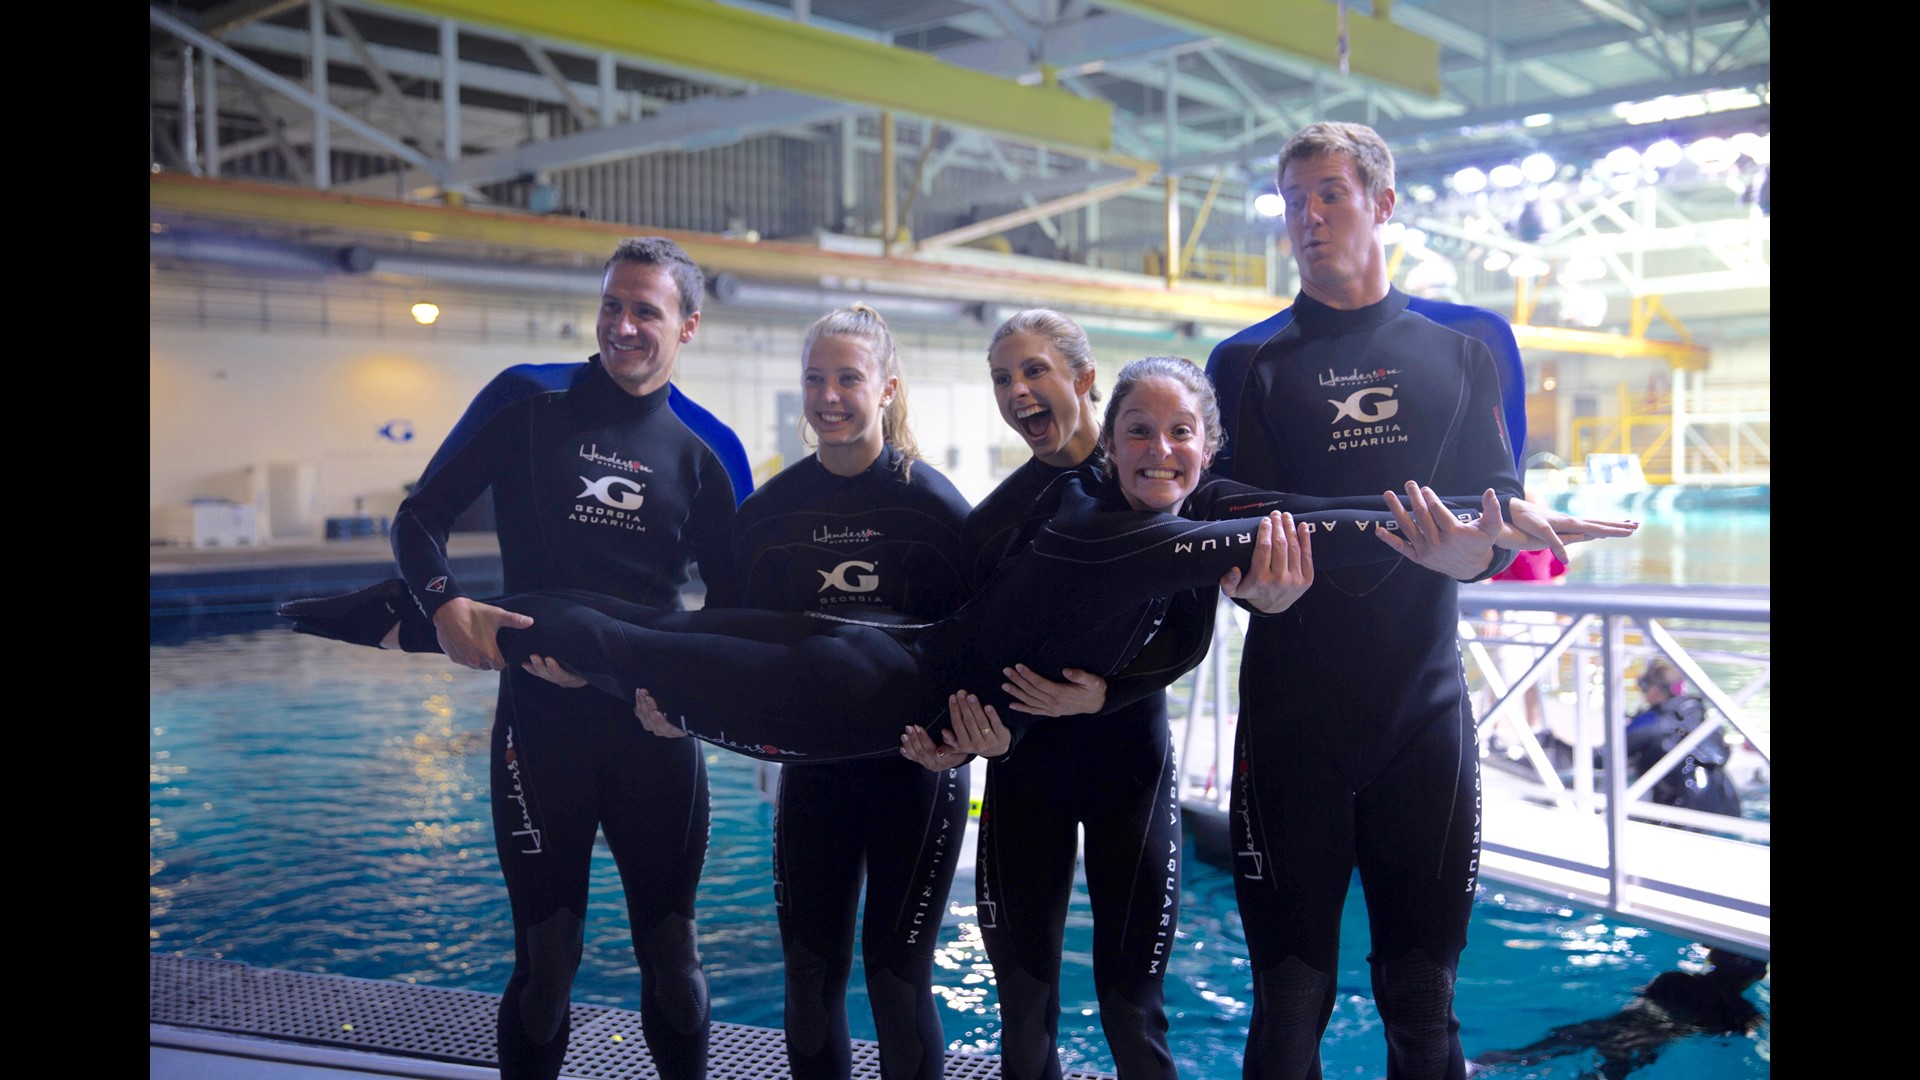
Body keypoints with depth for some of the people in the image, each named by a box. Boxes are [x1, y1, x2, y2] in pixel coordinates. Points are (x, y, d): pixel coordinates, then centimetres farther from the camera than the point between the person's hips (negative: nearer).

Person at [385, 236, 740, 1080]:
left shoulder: (702, 451, 5)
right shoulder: (529, 407, 1)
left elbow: (734, 599, 8)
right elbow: (421, 516, 2)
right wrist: (445, 603, -17)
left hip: (656, 727, 2)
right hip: (541, 719, -1)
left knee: (669, 952, 10)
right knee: (546, 955, 6)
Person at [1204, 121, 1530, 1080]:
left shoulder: (1460, 353, 13)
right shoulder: (1248, 364, 10)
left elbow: (1499, 514, 5)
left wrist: (1459, 550, -19)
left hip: (1425, 705, 1)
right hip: (1292, 706, -1)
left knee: (1422, 999, 7)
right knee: (1290, 995, 3)